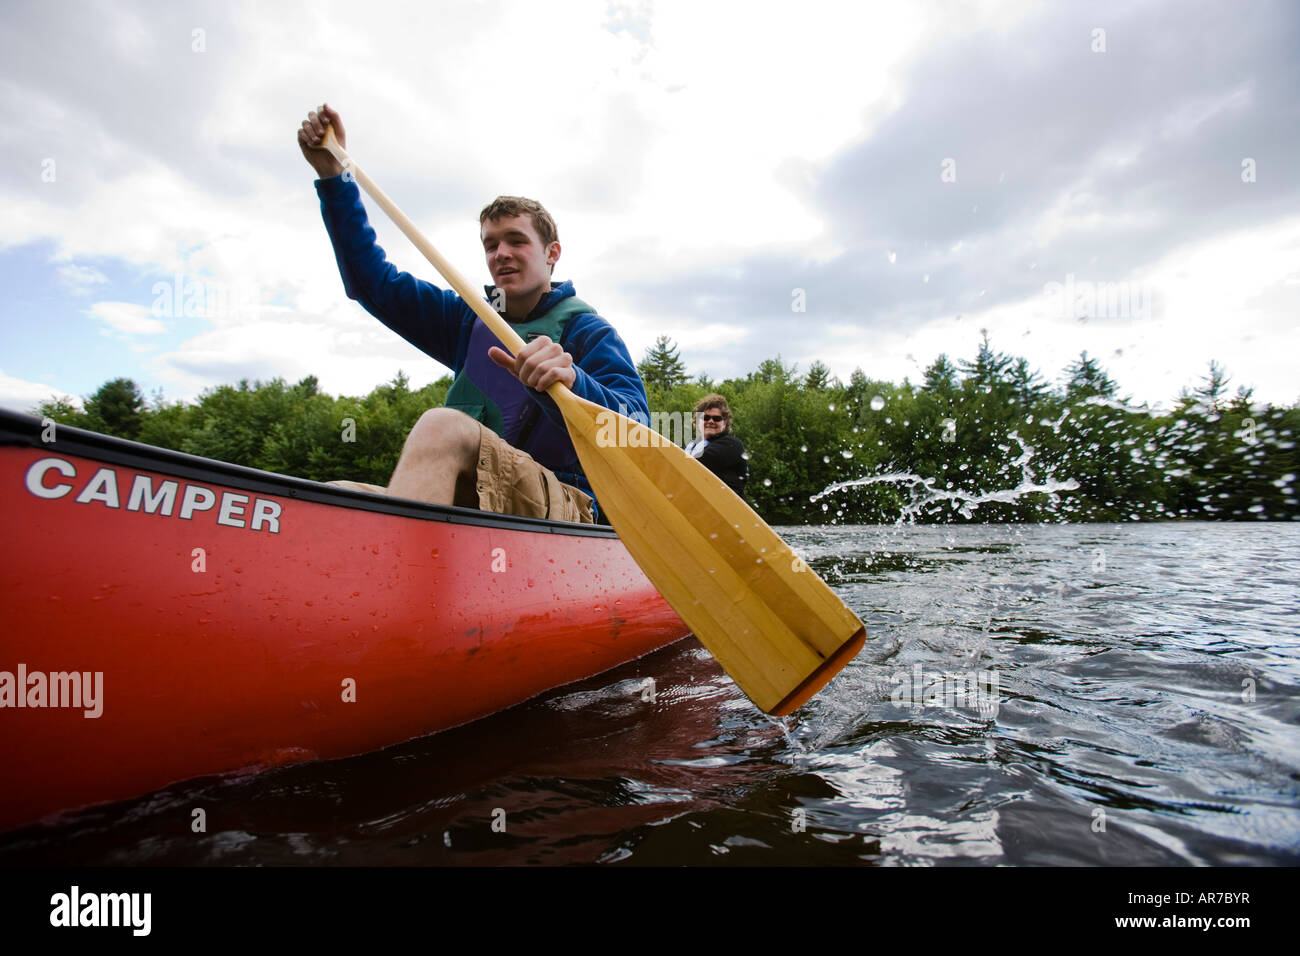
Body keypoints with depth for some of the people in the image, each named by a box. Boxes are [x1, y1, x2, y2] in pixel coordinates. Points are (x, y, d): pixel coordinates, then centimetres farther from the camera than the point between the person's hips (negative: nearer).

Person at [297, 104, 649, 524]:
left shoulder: (586, 330, 1)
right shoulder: (469, 319, 20)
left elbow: (634, 433, -16)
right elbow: (375, 283, 20)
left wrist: (571, 383, -37)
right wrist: (334, 178, 13)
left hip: (562, 511, -5)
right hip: (467, 511, 6)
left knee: (442, 424, -33)